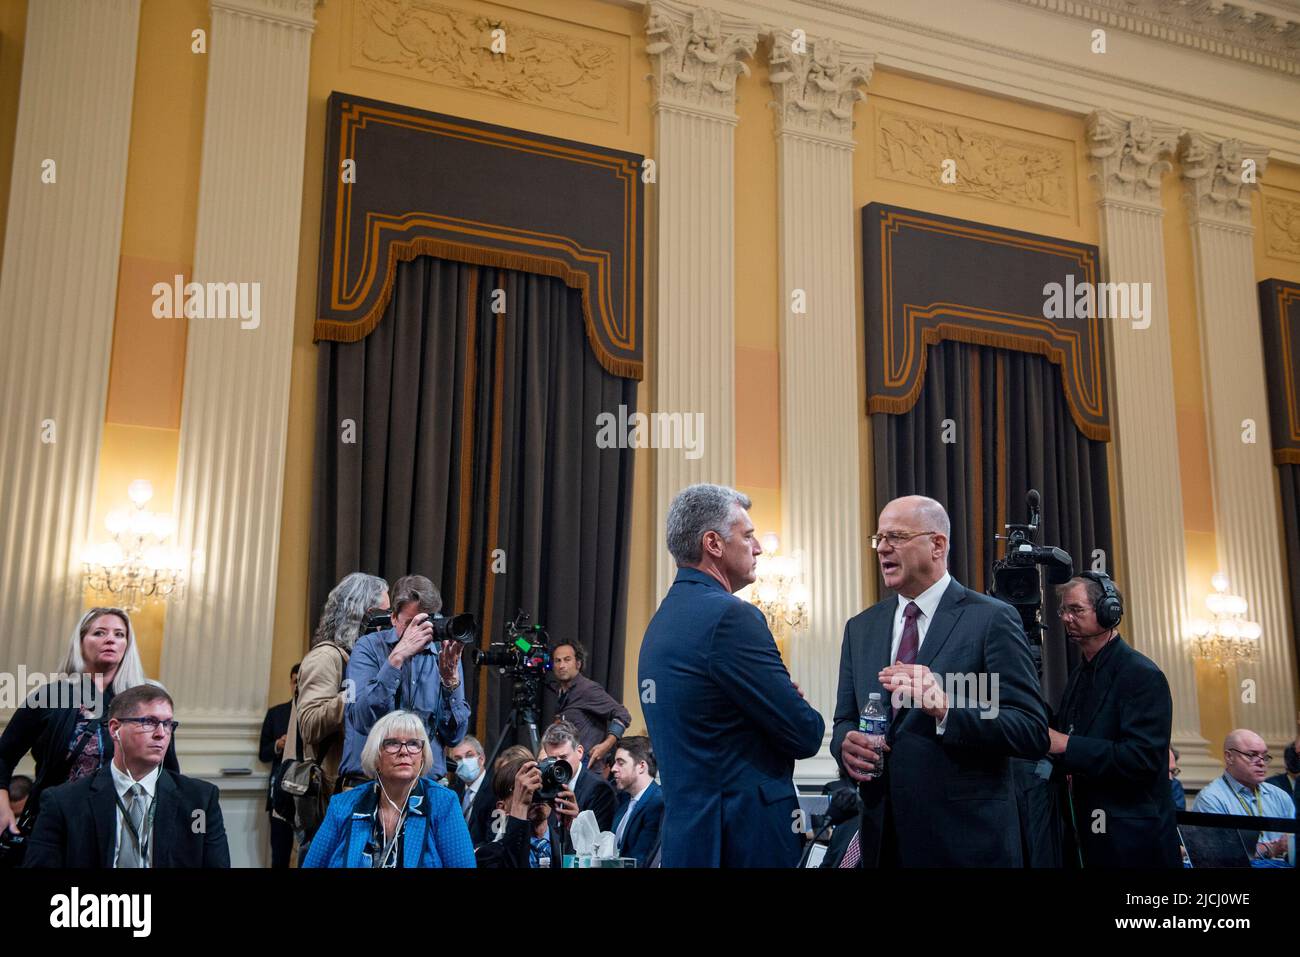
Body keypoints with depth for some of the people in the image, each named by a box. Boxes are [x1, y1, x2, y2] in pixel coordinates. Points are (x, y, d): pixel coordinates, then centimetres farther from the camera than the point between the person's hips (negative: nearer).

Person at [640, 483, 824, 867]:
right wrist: (803, 713, 6)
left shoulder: (661, 620, 10)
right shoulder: (730, 616, -17)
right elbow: (805, 736, -16)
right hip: (745, 836, -8)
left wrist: (783, 698, 7)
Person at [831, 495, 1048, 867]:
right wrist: (845, 742, -11)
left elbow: (1033, 733, -13)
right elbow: (845, 720, 12)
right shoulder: (861, 628, 9)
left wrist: (946, 708, -27)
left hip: (966, 841, -4)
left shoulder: (992, 619, -8)